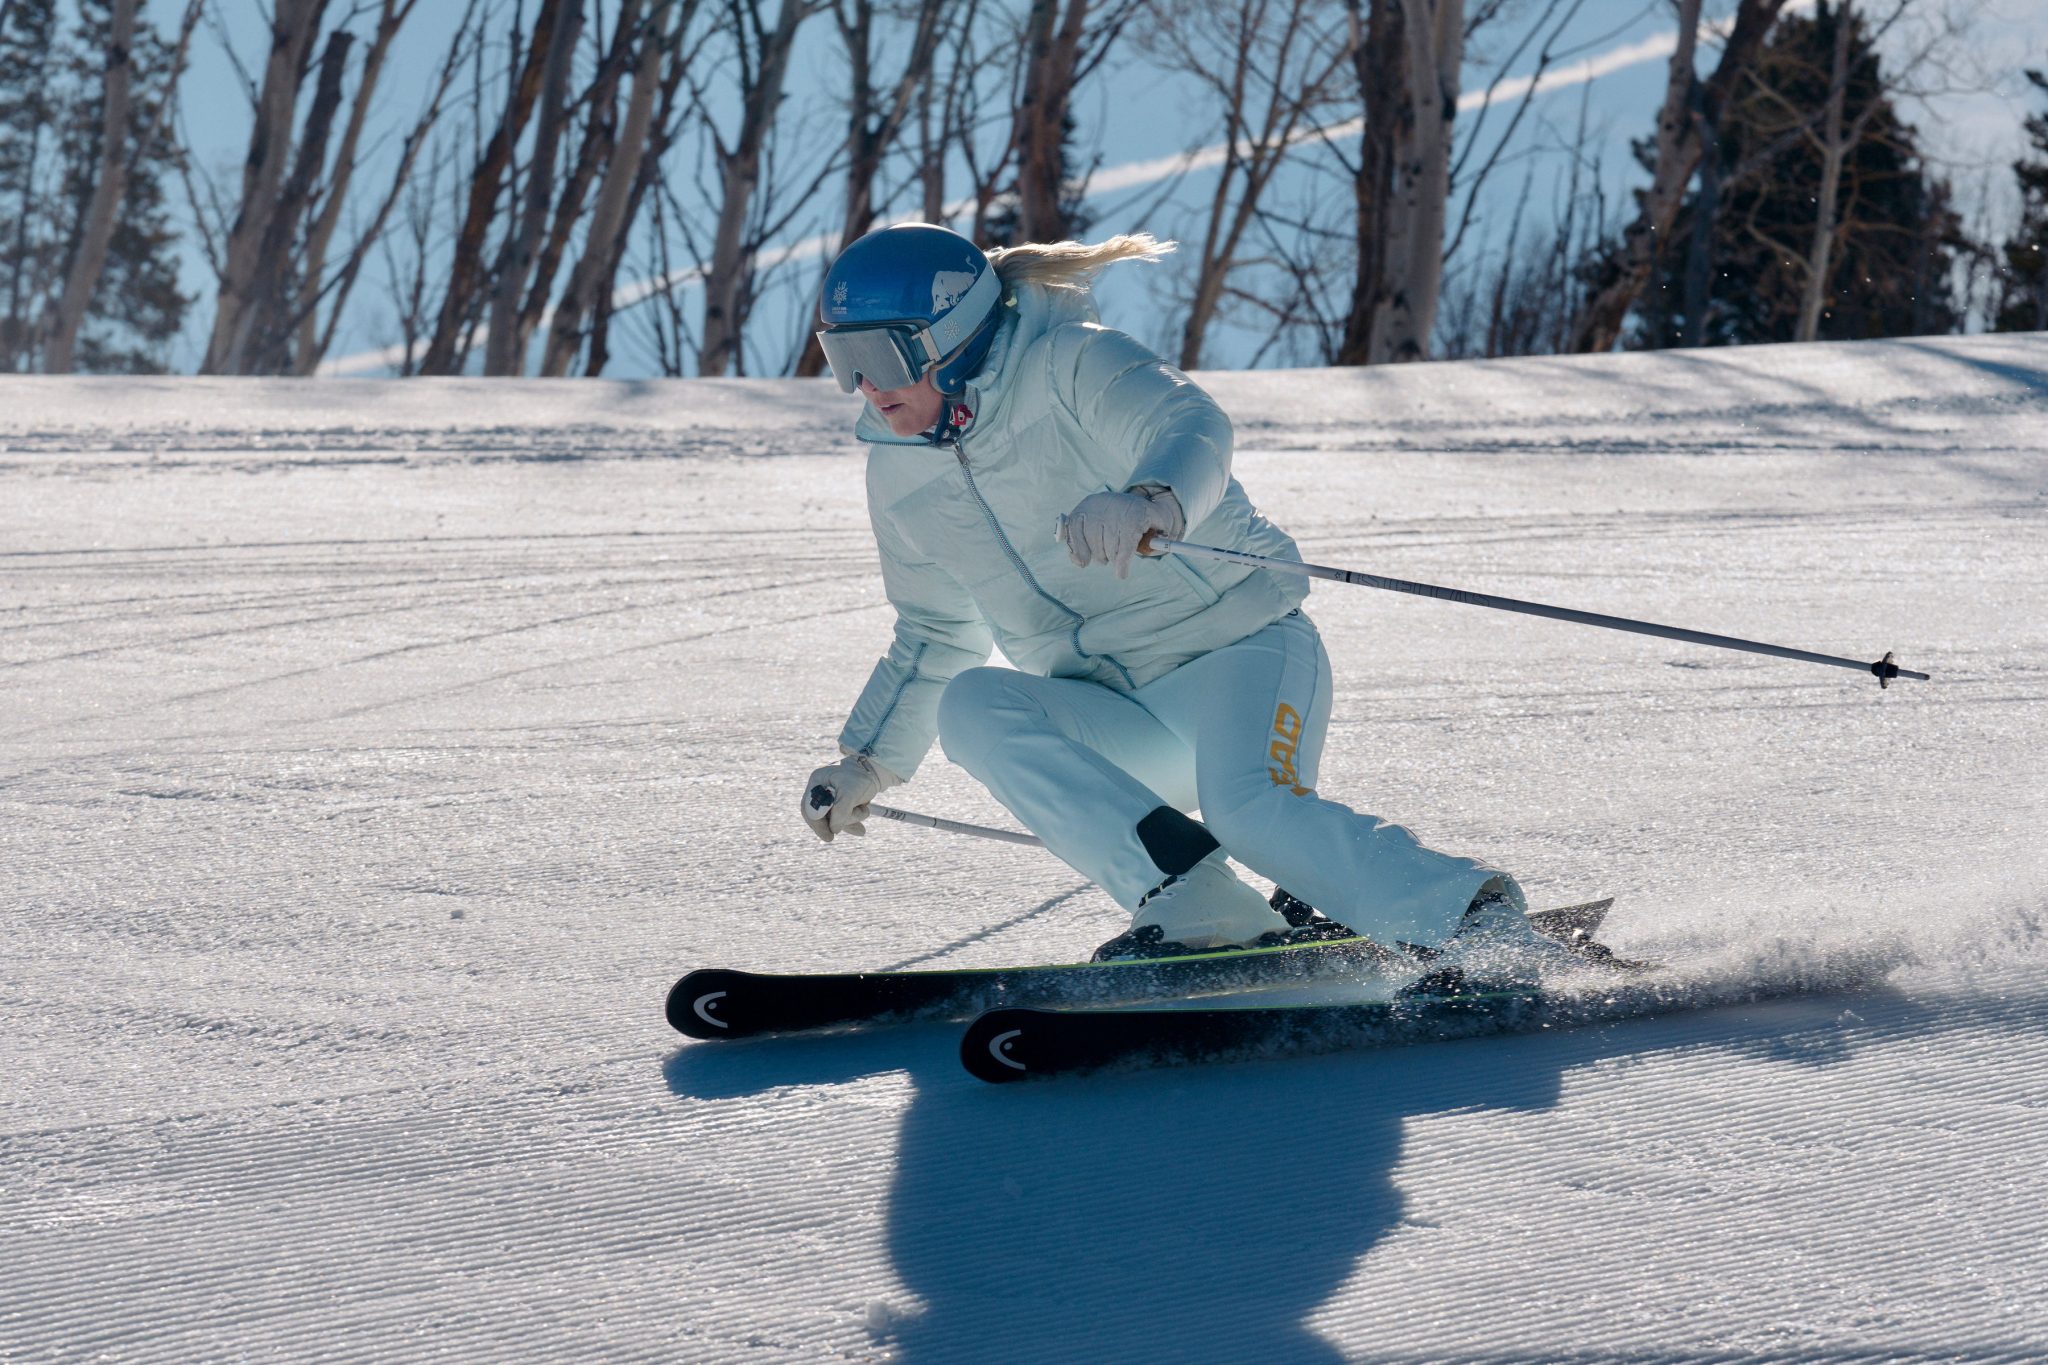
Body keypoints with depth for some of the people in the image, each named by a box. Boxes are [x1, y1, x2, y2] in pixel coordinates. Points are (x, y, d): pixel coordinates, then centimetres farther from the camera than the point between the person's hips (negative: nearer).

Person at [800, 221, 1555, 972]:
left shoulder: (1069, 364, -12)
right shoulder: (899, 473, 9)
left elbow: (1190, 427, -32)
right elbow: (937, 636, 25)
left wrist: (1151, 501, -54)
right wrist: (869, 762, 23)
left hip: (1237, 645, -7)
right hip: (1119, 725, 7)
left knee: (1250, 808, -34)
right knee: (970, 706, -22)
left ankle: (1478, 920, -21)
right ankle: (1194, 910, -30)